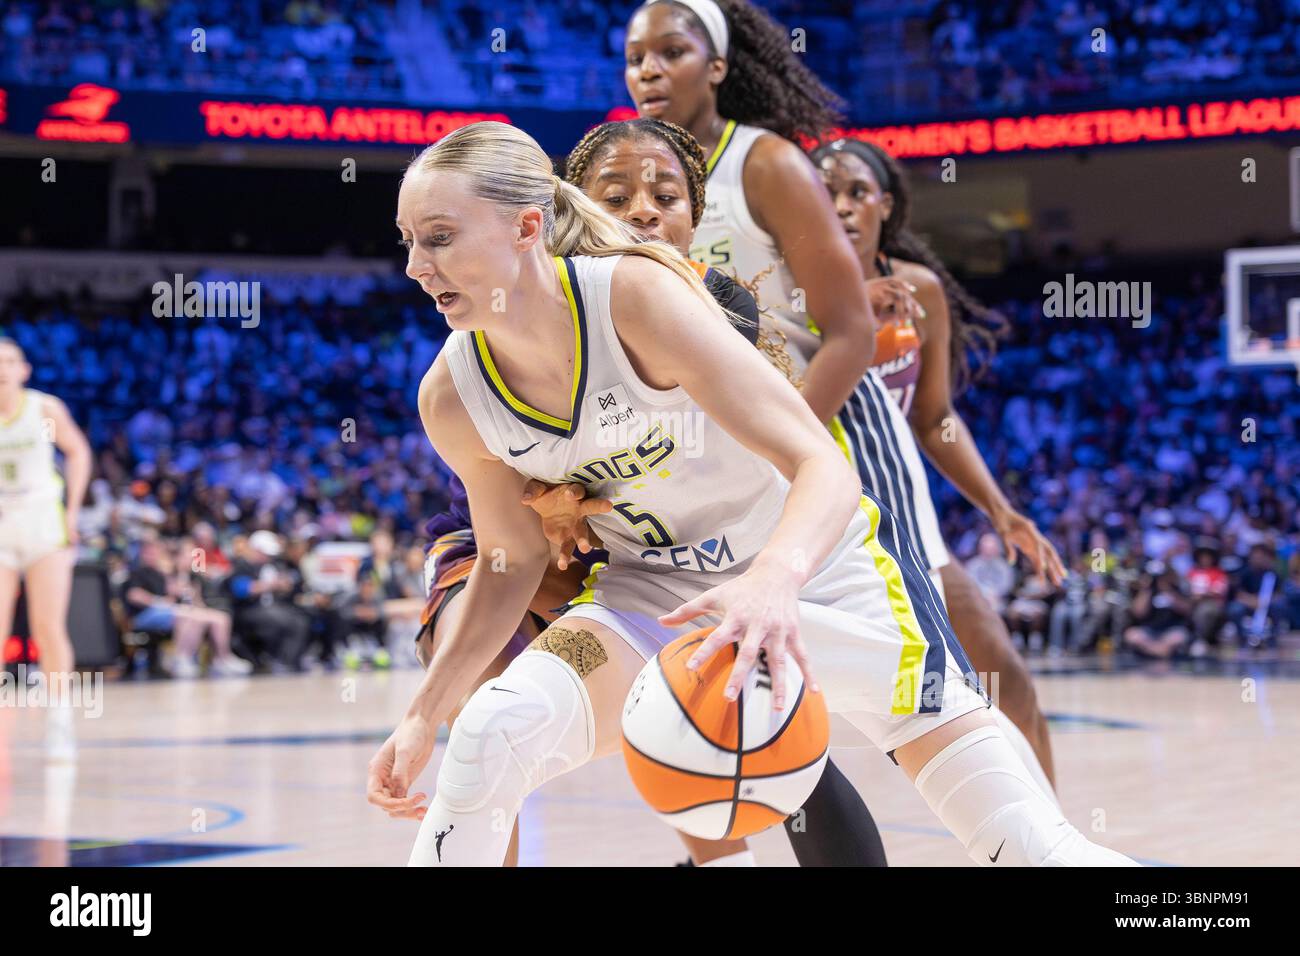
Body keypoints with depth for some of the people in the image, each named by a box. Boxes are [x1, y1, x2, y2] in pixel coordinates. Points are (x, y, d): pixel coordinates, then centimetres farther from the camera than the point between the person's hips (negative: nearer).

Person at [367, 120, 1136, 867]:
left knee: (1027, 843, -13)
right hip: (655, 589, 3)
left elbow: (825, 468, -33)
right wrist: (424, 717, -3)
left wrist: (775, 578, -53)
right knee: (493, 732, -24)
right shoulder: (454, 397, -13)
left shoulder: (638, 294, -28)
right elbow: (514, 558, 4)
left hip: (817, 557, -3)